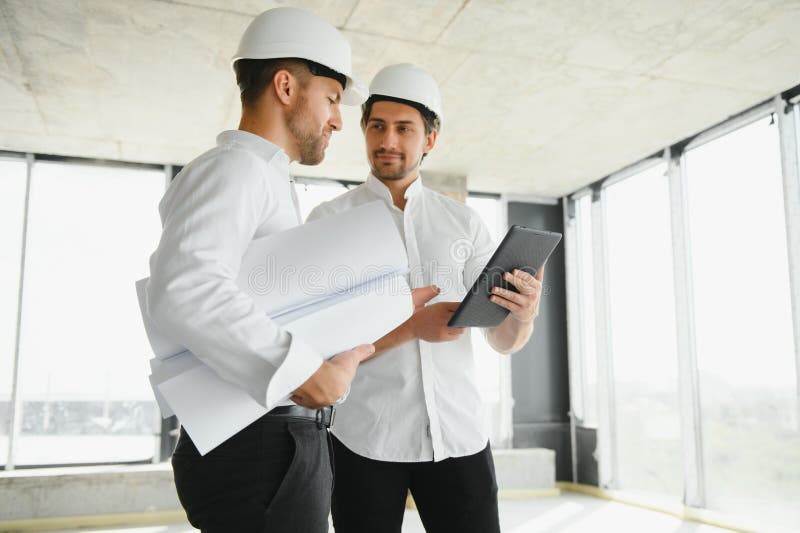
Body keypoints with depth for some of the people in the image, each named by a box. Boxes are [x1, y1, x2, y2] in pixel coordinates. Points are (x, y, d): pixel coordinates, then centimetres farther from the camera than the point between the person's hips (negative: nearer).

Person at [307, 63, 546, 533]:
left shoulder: (464, 222, 7)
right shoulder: (331, 220, 0)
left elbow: (504, 341, 6)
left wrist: (523, 316, -17)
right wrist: (412, 326, -21)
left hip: (460, 435, 2)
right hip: (367, 439, -2)